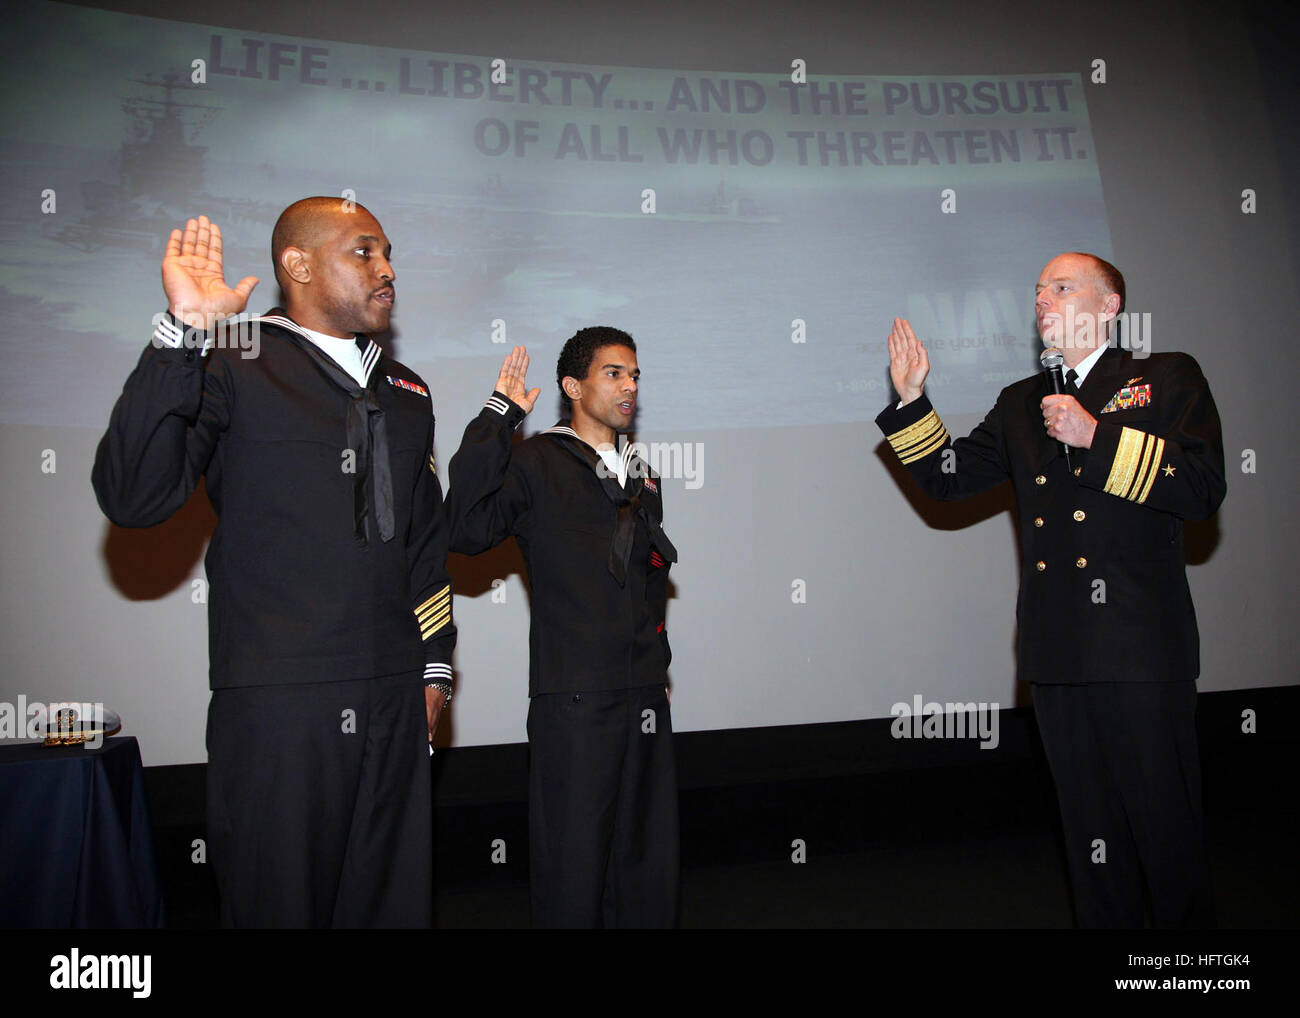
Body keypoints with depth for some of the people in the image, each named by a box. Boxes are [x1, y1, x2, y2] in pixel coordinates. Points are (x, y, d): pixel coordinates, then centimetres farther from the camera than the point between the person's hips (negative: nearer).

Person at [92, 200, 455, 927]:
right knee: (279, 902, 8)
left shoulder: (406, 393, 15)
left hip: (393, 703, 5)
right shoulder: (232, 367, -4)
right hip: (276, 703, -5)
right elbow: (134, 498, -17)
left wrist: (434, 663, 16)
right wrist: (185, 331, -21)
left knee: (395, 901, 13)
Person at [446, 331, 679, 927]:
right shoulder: (536, 464, -4)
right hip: (574, 700, -6)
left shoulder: (642, 478, 17)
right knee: (572, 870, 2)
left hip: (647, 698, 6)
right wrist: (498, 418, -19)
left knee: (650, 868, 14)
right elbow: (465, 531, -21)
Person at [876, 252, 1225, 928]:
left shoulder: (1167, 378, 4)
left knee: (1167, 827, 3)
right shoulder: (1021, 403, 18)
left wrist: (1097, 436, -14)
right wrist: (912, 400, 2)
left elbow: (1203, 489, -8)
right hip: (1057, 651, 5)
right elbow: (949, 478, 13)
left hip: (1139, 647, -4)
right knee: (1089, 832, 13)